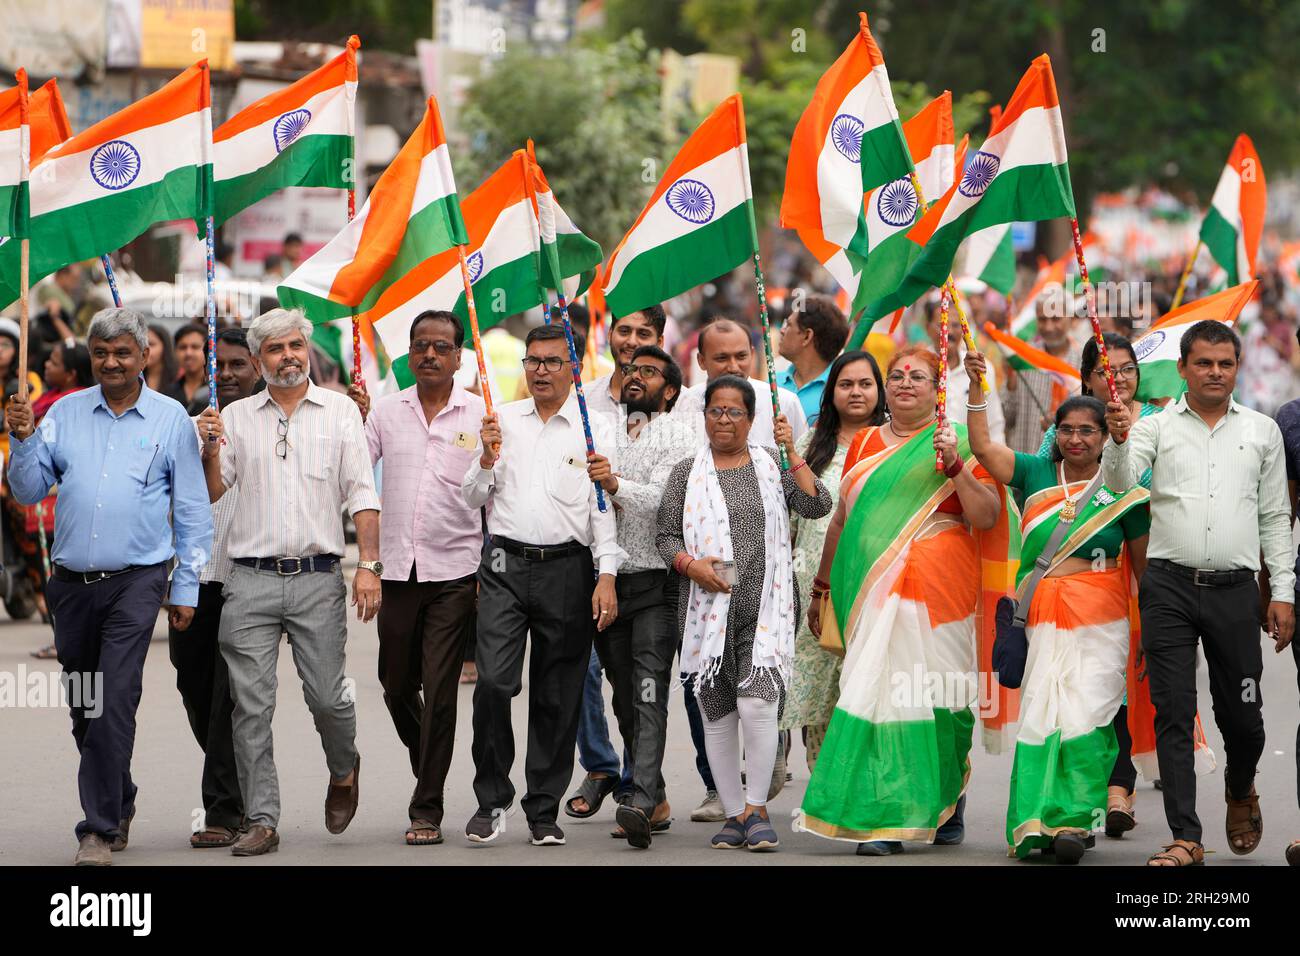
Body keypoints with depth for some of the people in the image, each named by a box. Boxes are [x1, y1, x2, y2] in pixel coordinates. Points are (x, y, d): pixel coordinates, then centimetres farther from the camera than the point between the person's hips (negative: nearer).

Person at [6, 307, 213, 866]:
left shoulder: (171, 420, 2)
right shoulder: (65, 414, 9)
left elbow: (193, 513, 5)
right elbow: (29, 492, 8)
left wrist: (186, 588, 1)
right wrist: (24, 441, -9)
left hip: (135, 583, -4)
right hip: (71, 583, 4)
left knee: (113, 703, -14)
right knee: (83, 709, 12)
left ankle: (99, 829, -11)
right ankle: (119, 804, 31)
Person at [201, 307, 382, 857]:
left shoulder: (340, 411, 8)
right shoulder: (236, 418, 11)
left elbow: (362, 494, 4)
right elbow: (211, 493, 10)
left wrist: (369, 565, -6)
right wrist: (210, 450, -8)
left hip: (317, 579, -1)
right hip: (250, 580, 1)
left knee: (326, 696, -3)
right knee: (251, 705, -3)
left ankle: (344, 770, 28)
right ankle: (262, 821, 3)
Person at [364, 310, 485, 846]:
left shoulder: (481, 416, 1)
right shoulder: (386, 411, 7)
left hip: (454, 571, -3)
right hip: (398, 569, 3)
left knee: (439, 690, -6)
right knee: (396, 686, 10)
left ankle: (427, 810, 1)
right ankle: (429, 768, 37)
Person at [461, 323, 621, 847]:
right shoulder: (503, 420, 12)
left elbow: (603, 509, 3)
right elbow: (472, 497, 15)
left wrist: (606, 577, -6)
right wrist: (487, 459, -4)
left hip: (567, 568, -1)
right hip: (505, 564, 1)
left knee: (557, 695, 3)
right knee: (493, 681, -13)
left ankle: (544, 811, 12)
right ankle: (491, 798, 1)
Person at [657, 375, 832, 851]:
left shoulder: (773, 465, 10)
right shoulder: (687, 472, 10)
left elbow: (818, 506, -3)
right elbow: (666, 535, 9)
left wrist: (792, 452, -8)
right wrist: (691, 564, -10)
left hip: (765, 606, -2)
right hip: (708, 609, 2)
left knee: (757, 704, -17)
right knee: (718, 714, 4)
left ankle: (757, 806, -4)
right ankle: (734, 813, 14)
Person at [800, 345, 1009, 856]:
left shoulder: (958, 445, 5)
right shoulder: (865, 444, 17)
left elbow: (987, 517, -4)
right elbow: (842, 520, 25)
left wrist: (955, 466, -14)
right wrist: (822, 586, 26)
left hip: (936, 592, -3)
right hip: (869, 593, 3)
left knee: (936, 694, -7)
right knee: (881, 692, -3)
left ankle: (946, 808, 6)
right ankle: (882, 820, 1)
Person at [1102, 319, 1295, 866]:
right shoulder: (1156, 428, 6)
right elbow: (1120, 483, -10)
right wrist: (1119, 440, -31)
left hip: (1235, 590, 1)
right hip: (1169, 587, -1)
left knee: (1242, 716, 6)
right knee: (1174, 713, -3)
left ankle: (1241, 791, 37)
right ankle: (1185, 838, -1)